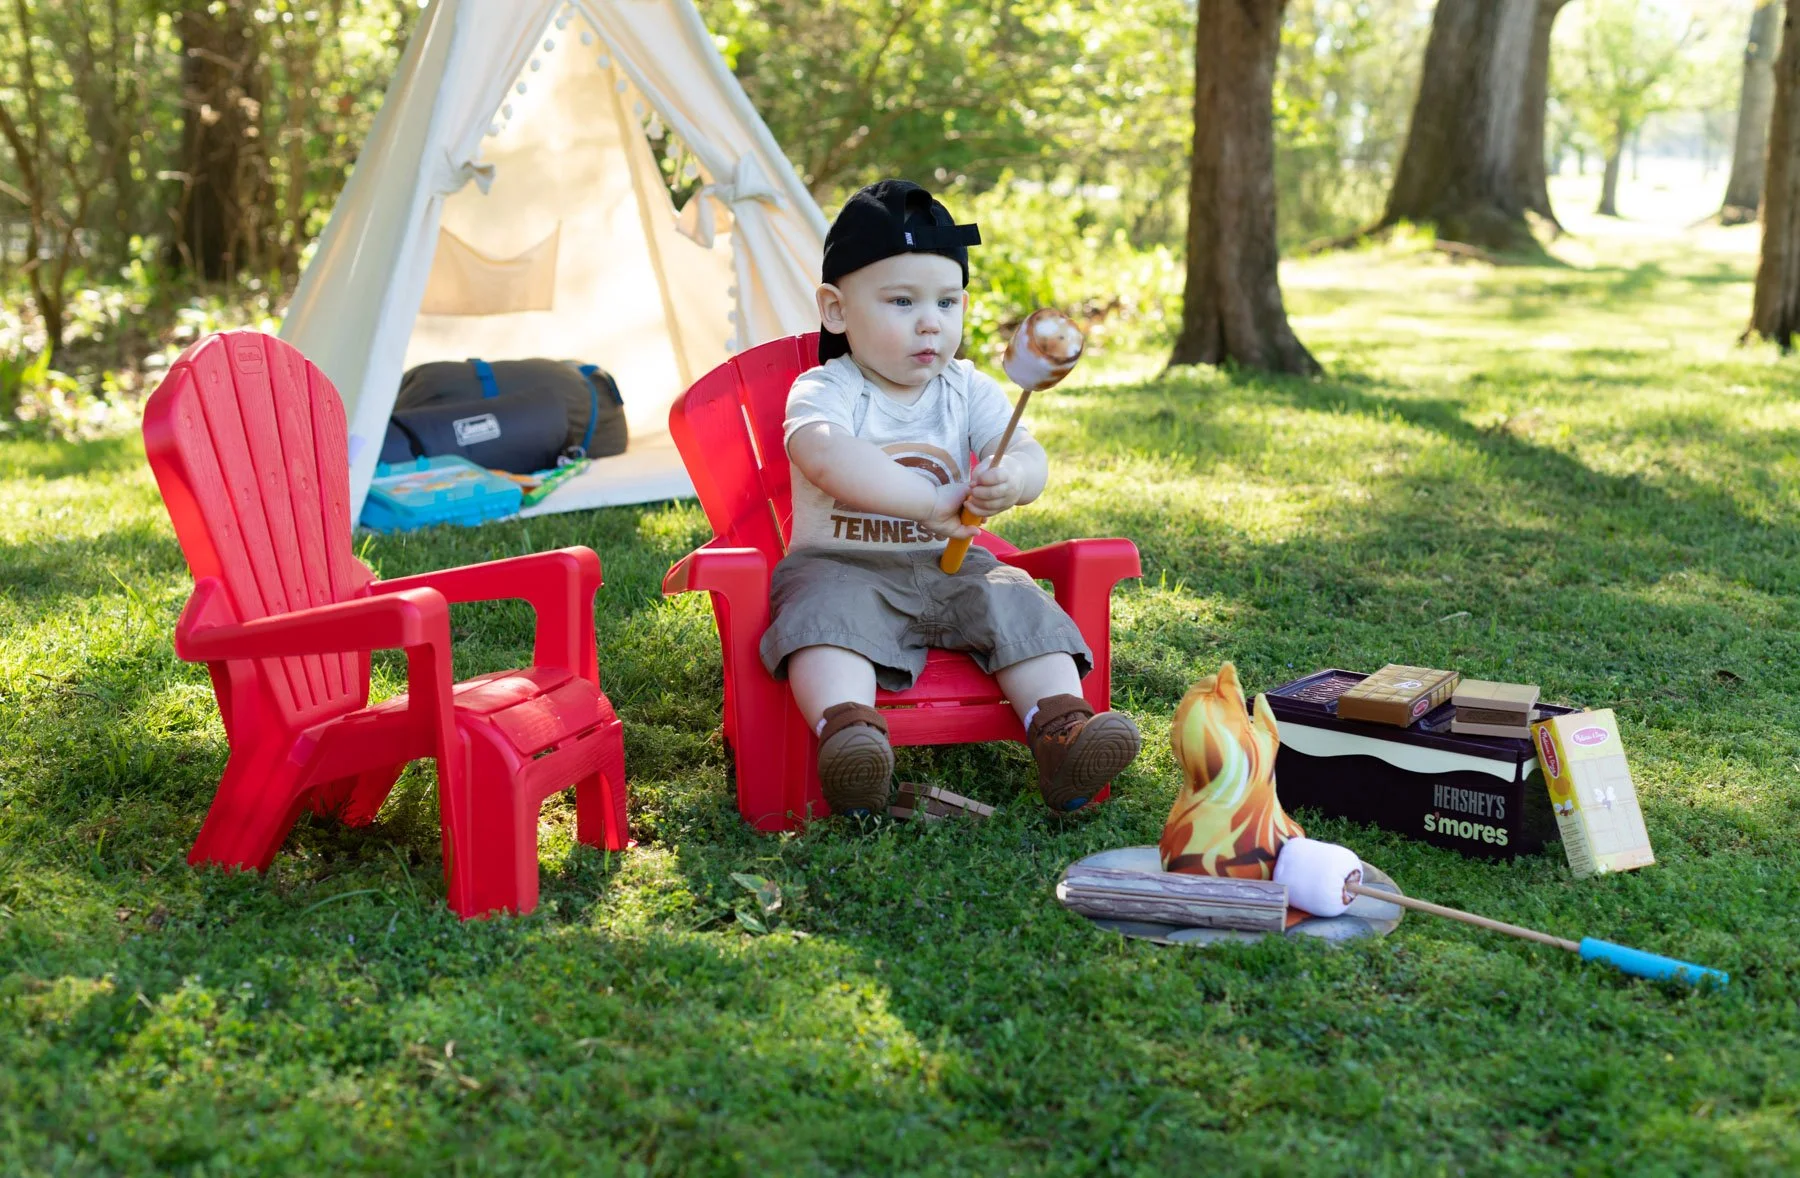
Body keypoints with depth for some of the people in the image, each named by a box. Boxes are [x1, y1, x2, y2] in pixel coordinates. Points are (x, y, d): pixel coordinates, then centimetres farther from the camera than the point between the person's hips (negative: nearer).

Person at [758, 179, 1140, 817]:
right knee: (829, 614, -34)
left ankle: (1061, 728, -28)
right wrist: (932, 502, -37)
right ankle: (845, 728, -53)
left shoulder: (969, 391, 8)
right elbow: (827, 457, -30)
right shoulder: (823, 391, -7)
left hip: (949, 568, 4)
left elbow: (1028, 453, -7)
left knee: (1019, 605, -19)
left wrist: (1012, 480, -34)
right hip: (842, 565, -4)